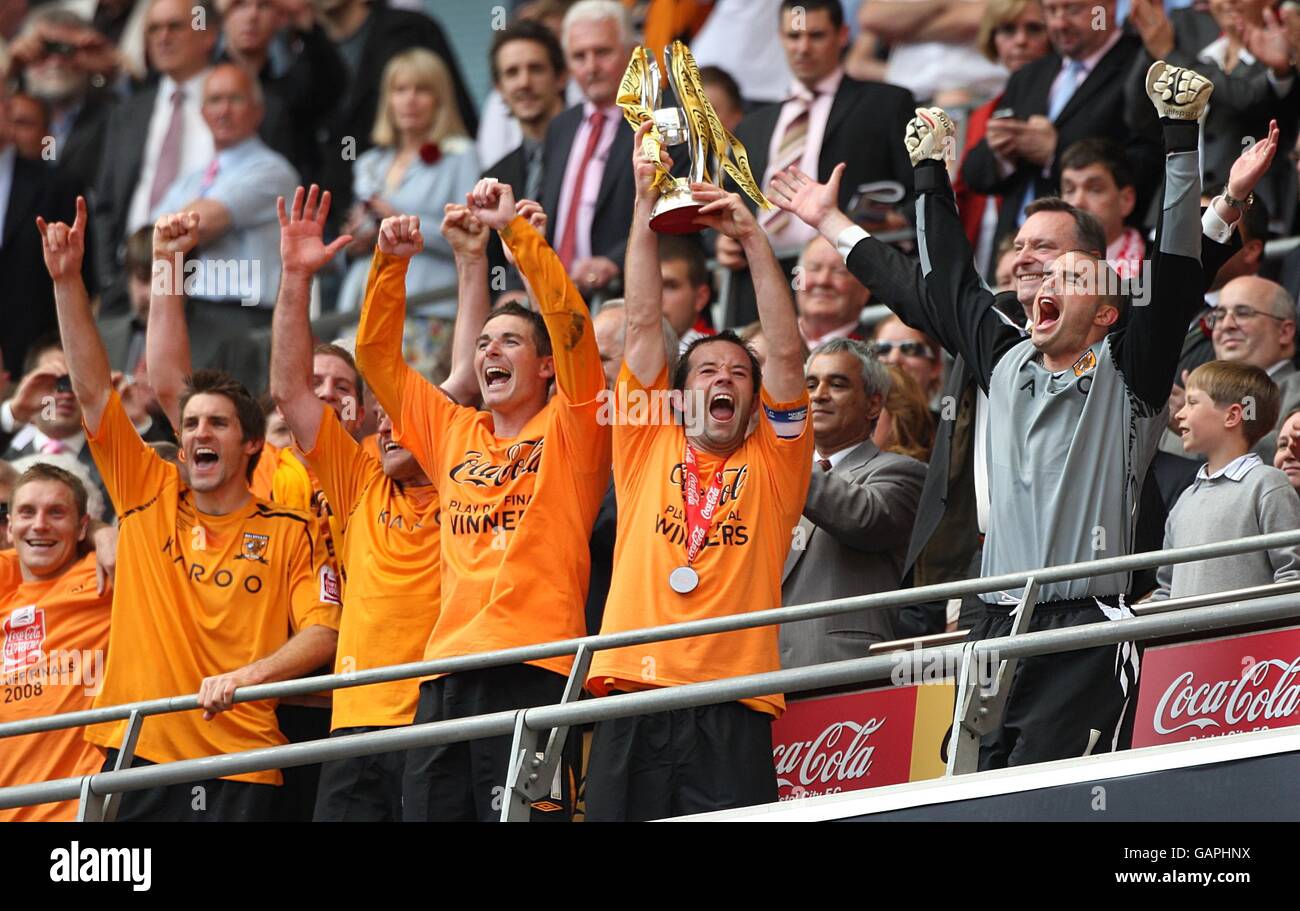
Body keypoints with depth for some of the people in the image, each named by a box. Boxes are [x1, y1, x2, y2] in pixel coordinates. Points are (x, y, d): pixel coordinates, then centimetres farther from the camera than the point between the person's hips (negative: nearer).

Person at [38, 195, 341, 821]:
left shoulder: (289, 533, 6)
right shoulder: (149, 499, 13)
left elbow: (322, 634, -1)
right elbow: (92, 389, 10)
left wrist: (250, 675, -19)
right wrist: (67, 281, 4)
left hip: (238, 766, -3)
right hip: (135, 750, 3)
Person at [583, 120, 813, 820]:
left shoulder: (770, 463, 15)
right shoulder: (650, 448, 18)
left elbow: (786, 353, 5)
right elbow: (643, 323, 15)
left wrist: (752, 238, 1)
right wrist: (646, 204, 11)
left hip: (732, 709, -1)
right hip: (631, 694, 1)